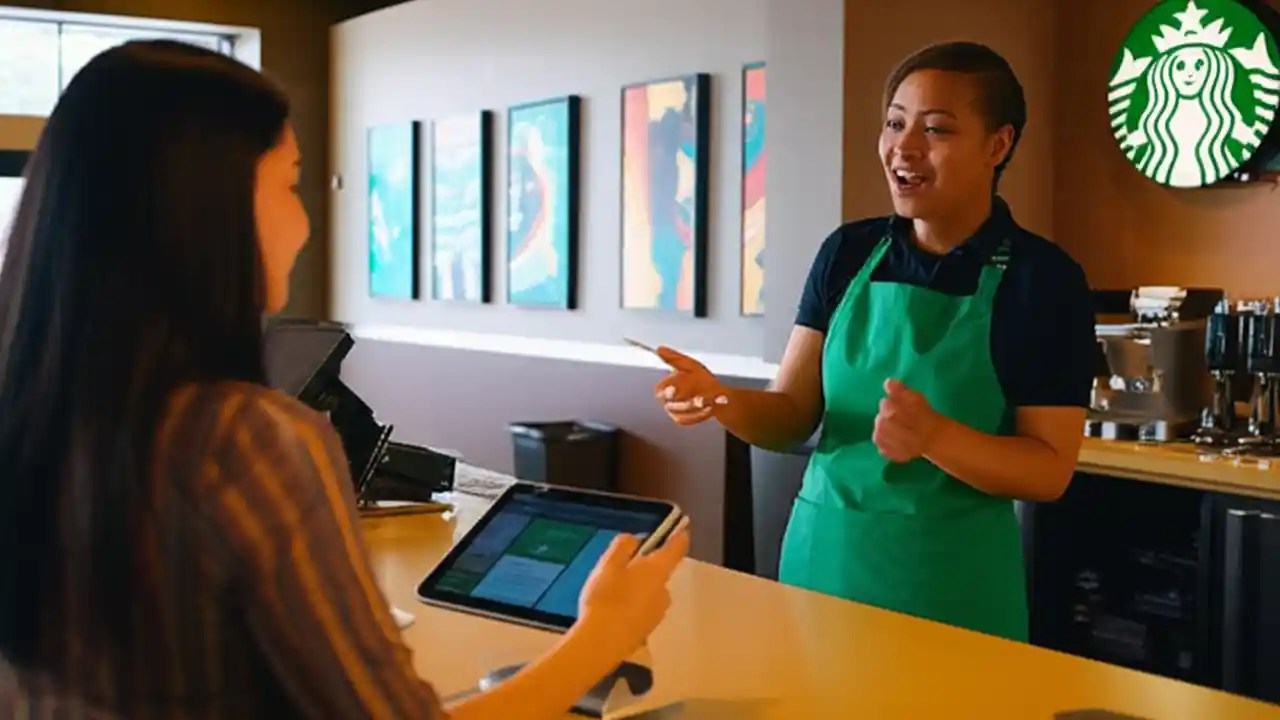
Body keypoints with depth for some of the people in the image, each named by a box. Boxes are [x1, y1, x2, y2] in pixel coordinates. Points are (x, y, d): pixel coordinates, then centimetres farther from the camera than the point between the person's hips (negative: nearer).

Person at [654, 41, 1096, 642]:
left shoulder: (1043, 277, -9)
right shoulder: (846, 253, 2)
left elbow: (1051, 468, -11)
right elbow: (793, 416, 2)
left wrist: (935, 437, -28)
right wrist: (721, 400, -19)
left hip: (949, 576, -4)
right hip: (822, 551, 4)